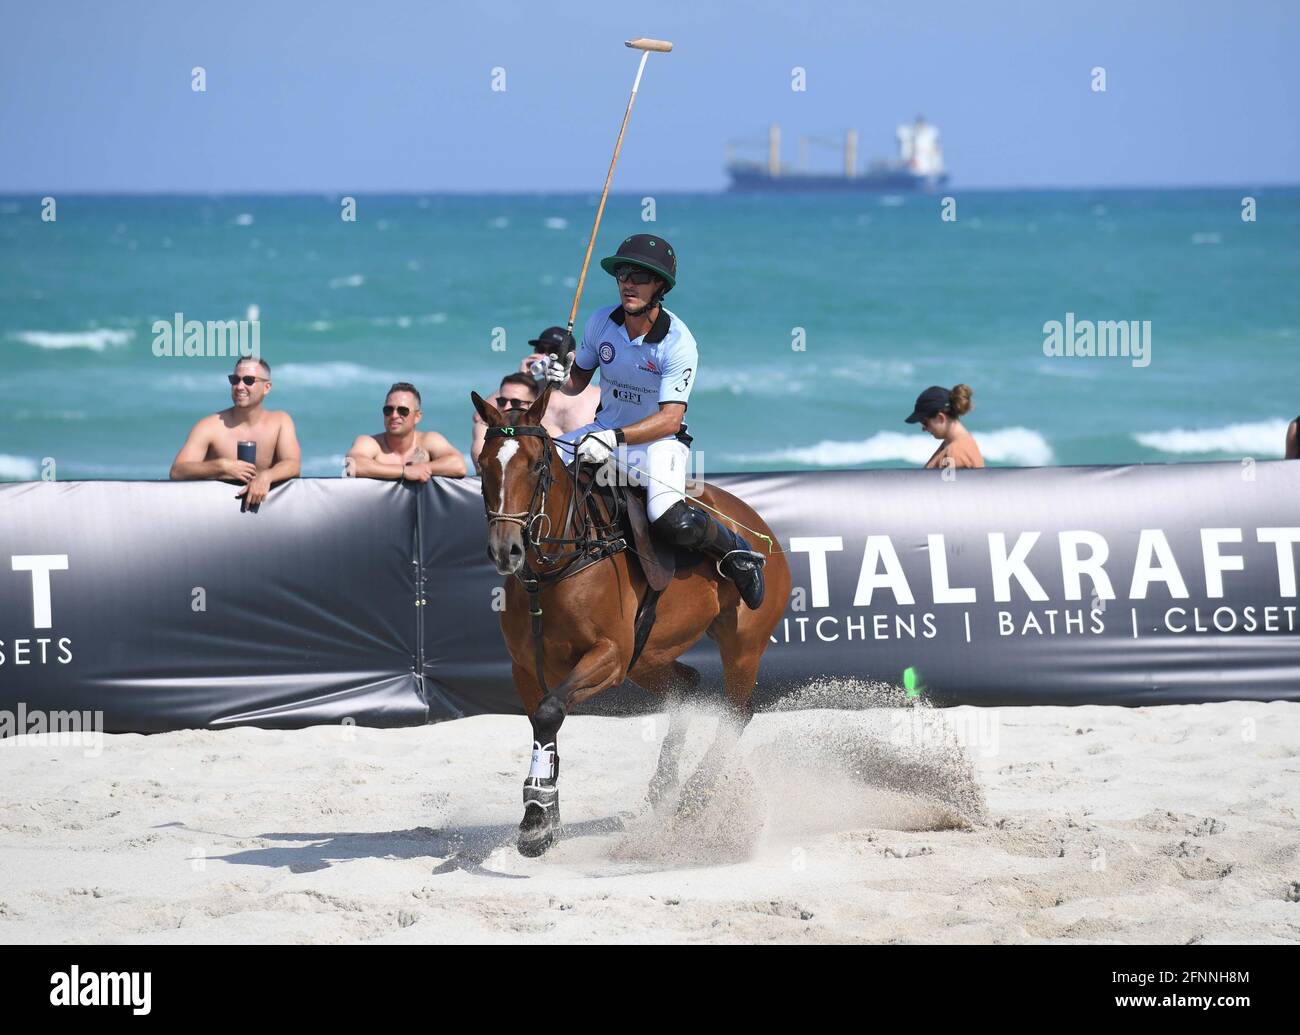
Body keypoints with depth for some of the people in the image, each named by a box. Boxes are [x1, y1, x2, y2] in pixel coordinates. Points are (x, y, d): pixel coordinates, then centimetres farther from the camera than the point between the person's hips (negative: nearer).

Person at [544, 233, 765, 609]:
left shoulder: (678, 343, -20)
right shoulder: (602, 322, -5)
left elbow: (670, 419, -26)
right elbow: (580, 380, 9)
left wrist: (616, 438, -39)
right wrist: (562, 377, -16)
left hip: (659, 439, -5)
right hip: (606, 430, 5)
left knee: (671, 521, -30)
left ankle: (735, 552, 0)